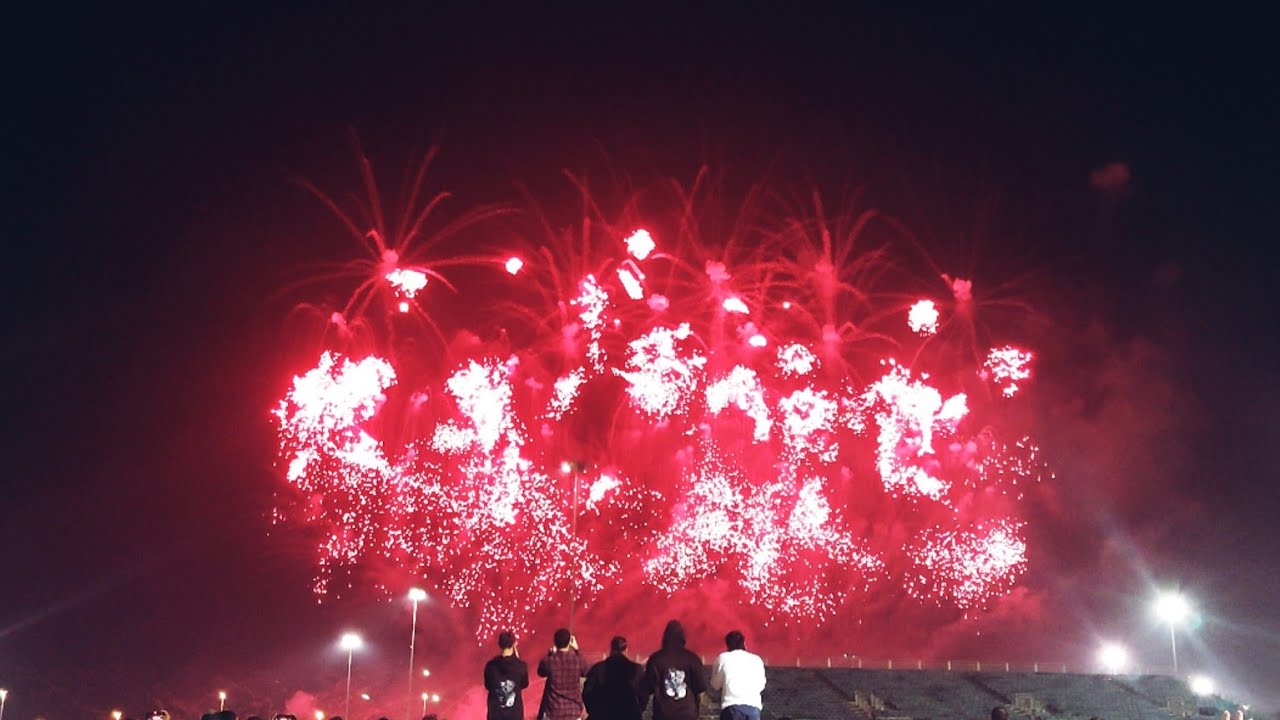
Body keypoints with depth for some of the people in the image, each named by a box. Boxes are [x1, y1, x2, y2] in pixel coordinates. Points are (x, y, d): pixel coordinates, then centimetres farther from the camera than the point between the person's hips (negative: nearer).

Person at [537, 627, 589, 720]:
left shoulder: (549, 660, -13)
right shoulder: (578, 660, -11)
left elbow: (541, 673, 10)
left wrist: (550, 654, 15)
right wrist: (576, 650, 15)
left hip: (553, 711, 0)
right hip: (573, 712, 0)